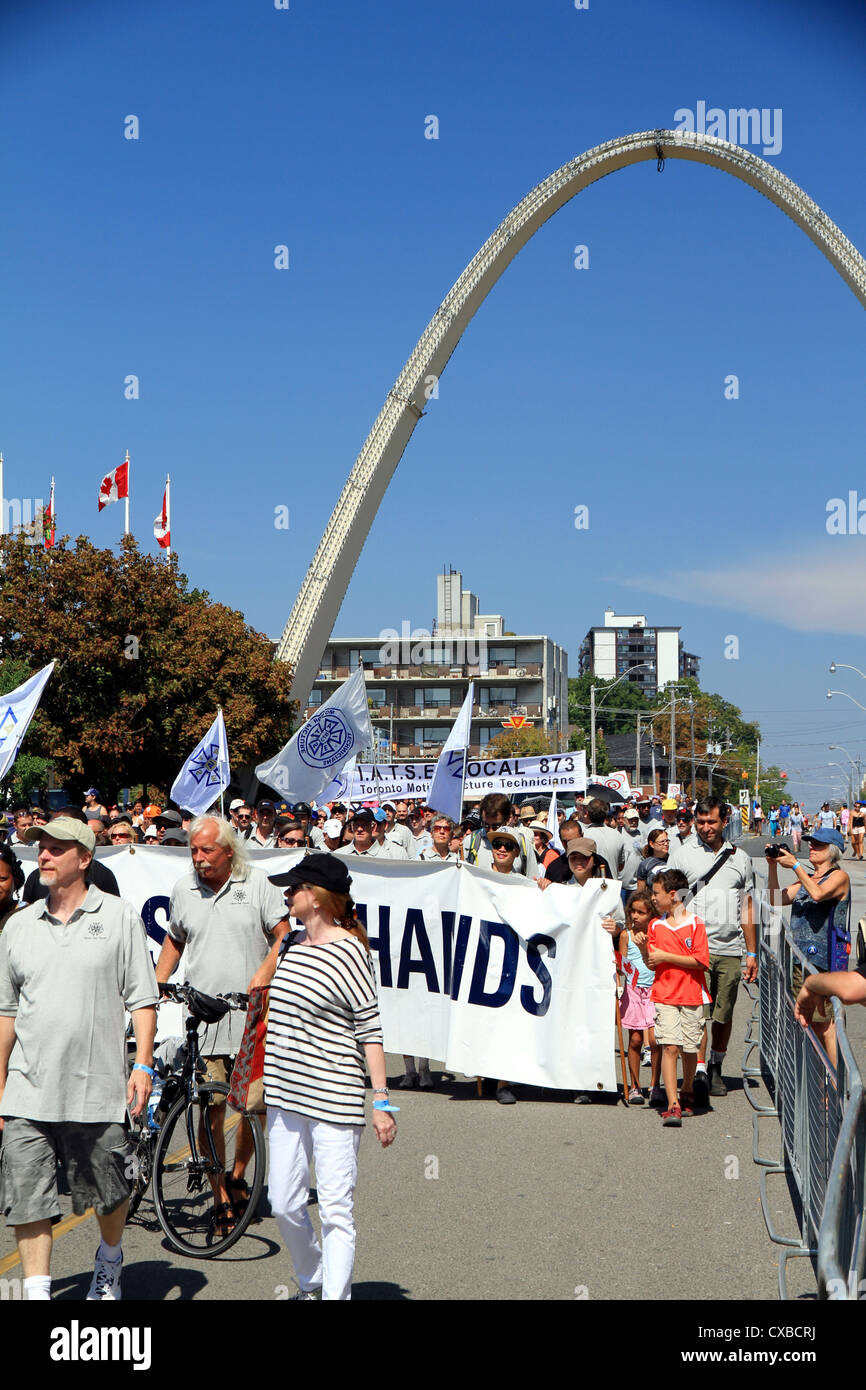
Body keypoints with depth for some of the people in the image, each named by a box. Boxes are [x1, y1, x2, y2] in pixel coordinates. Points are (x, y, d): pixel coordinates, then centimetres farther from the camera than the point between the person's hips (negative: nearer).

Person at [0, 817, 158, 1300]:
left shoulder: (120, 917, 0)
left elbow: (142, 998, 0)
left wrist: (143, 1064, -9)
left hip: (97, 1088, -2)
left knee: (109, 1193, 11)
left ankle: (110, 1262, 37)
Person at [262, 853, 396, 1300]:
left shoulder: (348, 951, -12)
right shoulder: (291, 943, 10)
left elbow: (370, 1030, -11)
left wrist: (380, 1100, -12)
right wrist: (261, 1079, 24)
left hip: (334, 1099, -7)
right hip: (285, 1096, 7)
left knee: (335, 1212, -2)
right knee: (284, 1204, 14)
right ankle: (310, 1283, 36)